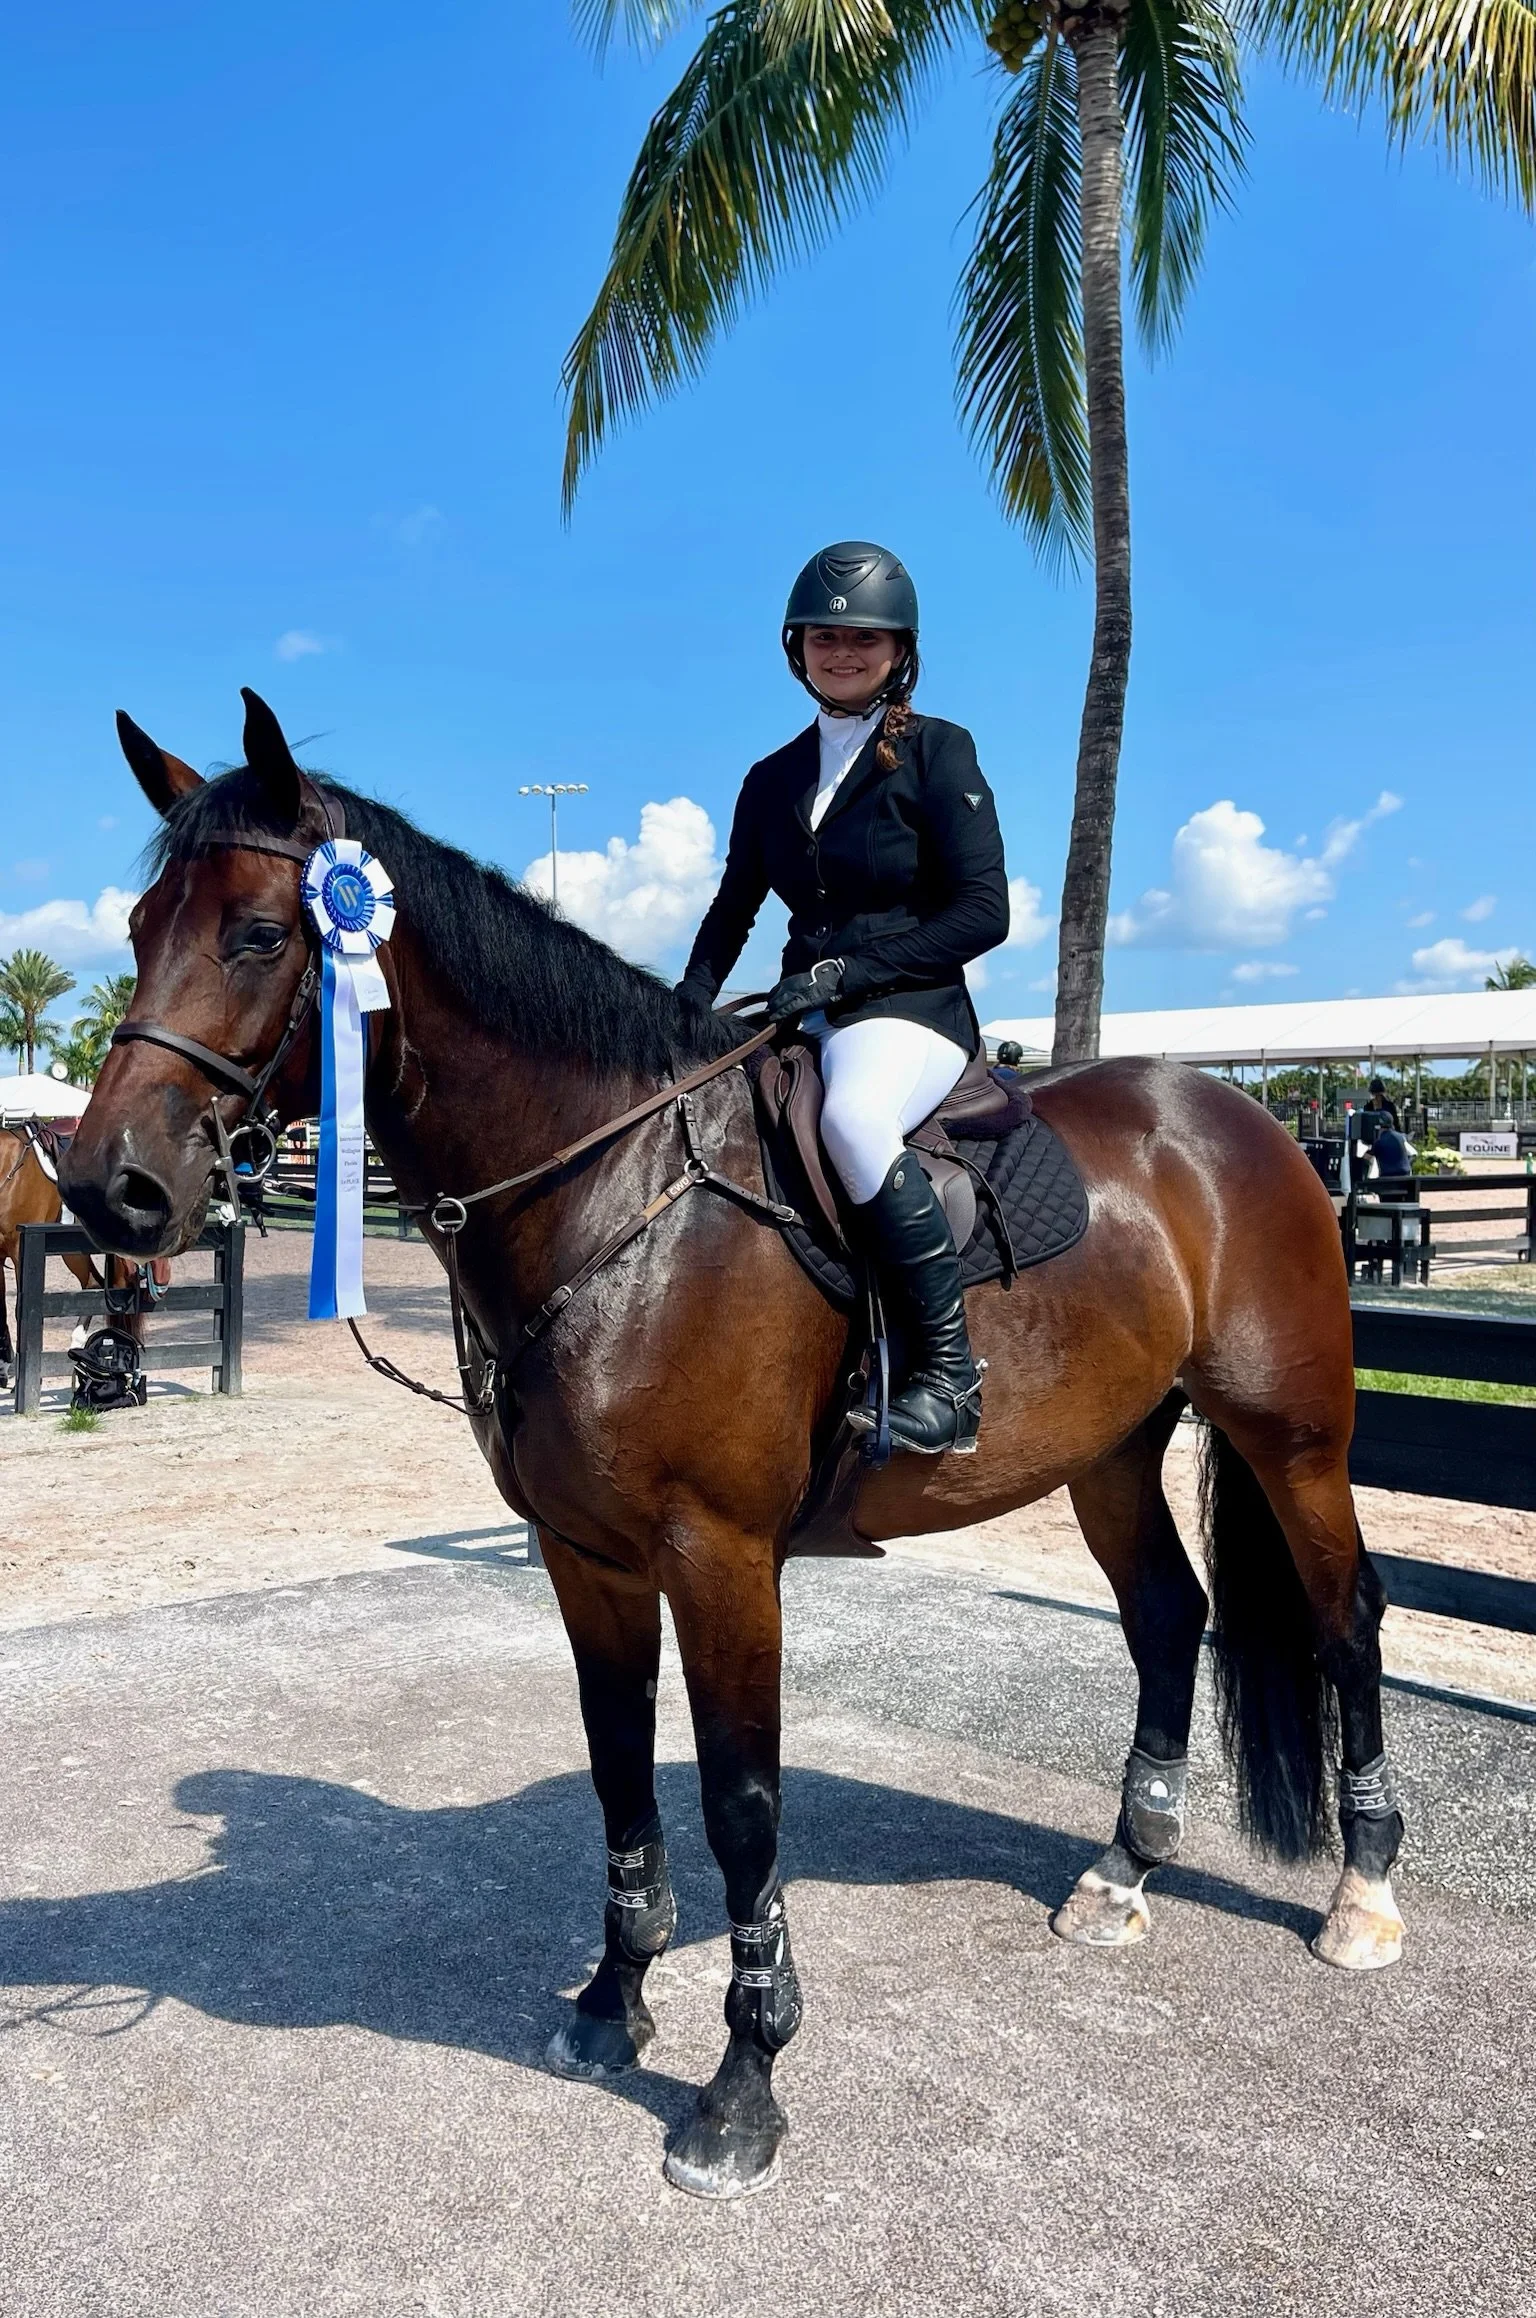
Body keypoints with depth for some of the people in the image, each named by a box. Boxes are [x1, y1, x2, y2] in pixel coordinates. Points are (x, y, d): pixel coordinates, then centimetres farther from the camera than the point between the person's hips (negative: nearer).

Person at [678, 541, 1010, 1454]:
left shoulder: (938, 753, 0)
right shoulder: (772, 780, 15)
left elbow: (984, 911, -8)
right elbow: (732, 910, 19)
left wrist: (848, 970, -16)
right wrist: (687, 1010, 0)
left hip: (911, 1011, -6)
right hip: (807, 1018, 6)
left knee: (852, 1116, -38)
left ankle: (952, 1371, -28)